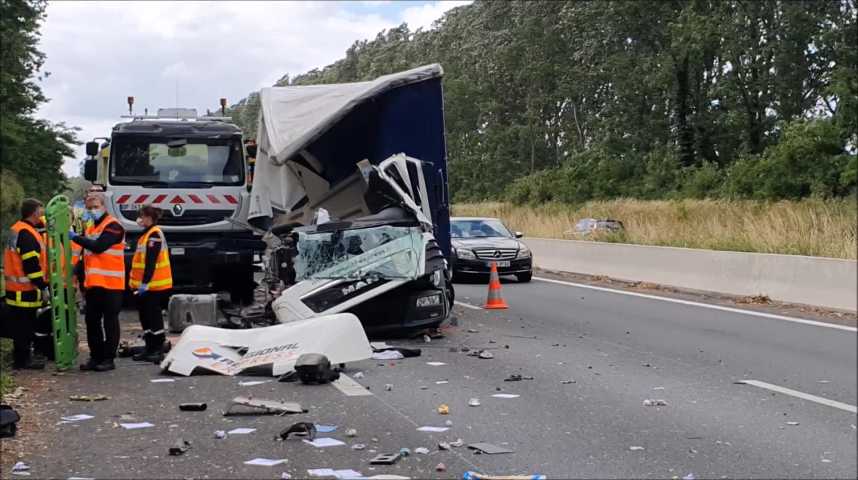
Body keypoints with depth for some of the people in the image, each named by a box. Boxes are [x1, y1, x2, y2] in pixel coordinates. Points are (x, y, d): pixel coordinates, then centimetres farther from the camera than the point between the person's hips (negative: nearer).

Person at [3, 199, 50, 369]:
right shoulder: (26, 234, -18)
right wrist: (43, 288, -17)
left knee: (22, 326, 16)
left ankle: (21, 357, 23)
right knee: (25, 326, -2)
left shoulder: (17, 230, 15)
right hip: (25, 290, -10)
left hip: (17, 288, 10)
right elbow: (32, 265, -22)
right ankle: (22, 360, 4)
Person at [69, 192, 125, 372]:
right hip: (92, 284, 8)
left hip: (111, 284, -8)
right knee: (92, 321, 10)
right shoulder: (90, 228, 18)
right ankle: (95, 357, 18)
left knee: (110, 322, -2)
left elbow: (98, 246, -22)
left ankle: (108, 359, 2)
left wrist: (75, 237, -16)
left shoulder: (113, 226, -8)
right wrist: (83, 282, 19)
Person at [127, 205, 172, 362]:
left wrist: (145, 282, -24)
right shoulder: (147, 234, 17)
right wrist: (140, 282, 21)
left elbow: (151, 261, -21)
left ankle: (158, 350, -1)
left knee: (153, 315, -6)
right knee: (145, 315, 13)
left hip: (153, 285, -10)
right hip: (147, 285, 10)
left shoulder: (154, 234, -15)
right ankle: (150, 349, 19)